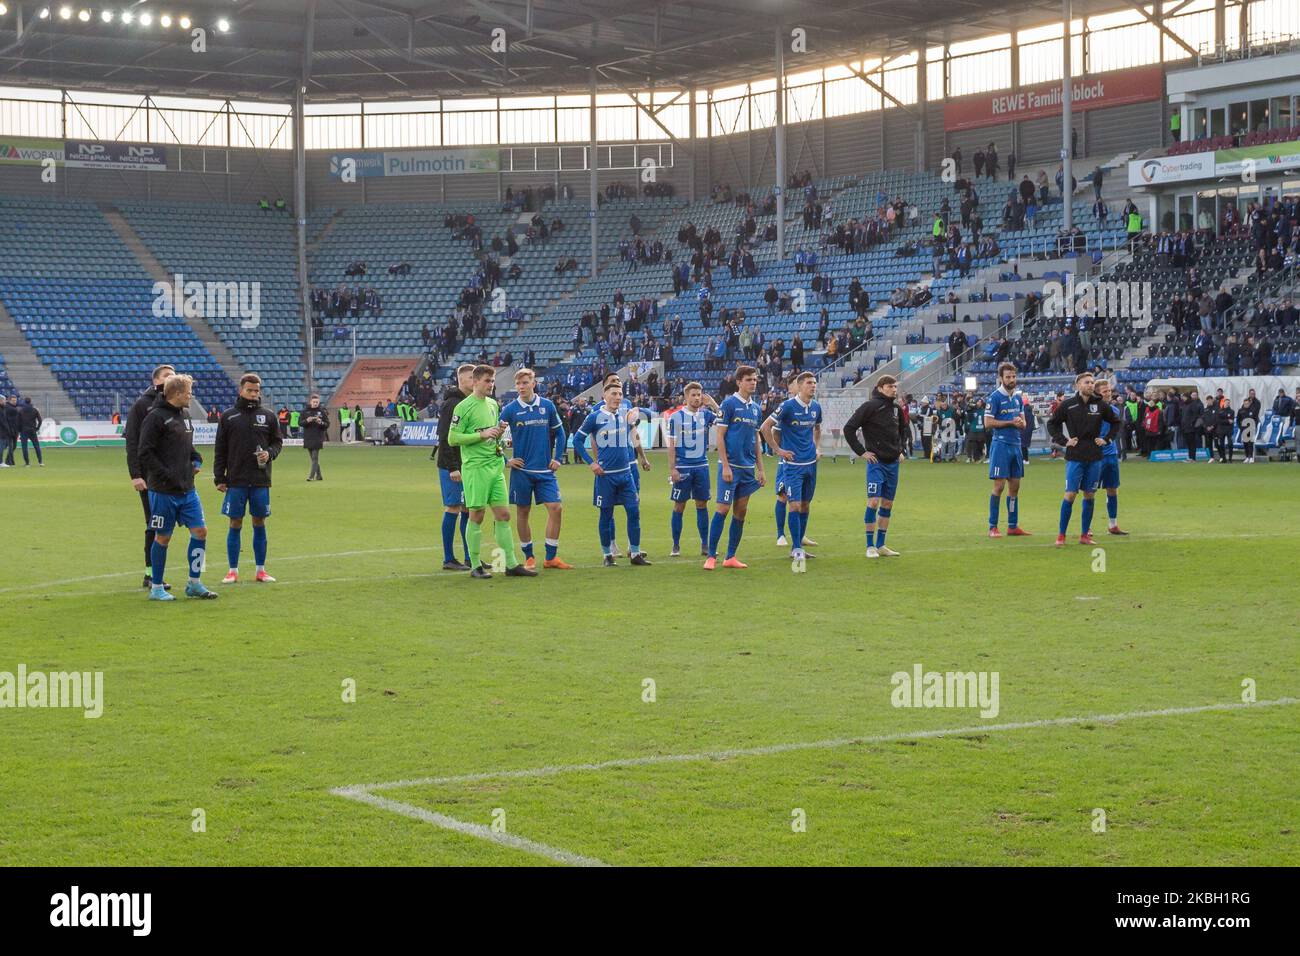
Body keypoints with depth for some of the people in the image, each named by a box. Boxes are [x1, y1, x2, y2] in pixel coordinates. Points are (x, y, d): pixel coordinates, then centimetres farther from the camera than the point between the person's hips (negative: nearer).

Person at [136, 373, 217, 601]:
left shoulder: (184, 415, 14)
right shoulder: (156, 417, -12)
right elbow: (145, 453, -16)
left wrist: (196, 460, 8)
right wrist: (166, 475, -20)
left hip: (187, 489, 8)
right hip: (163, 490, -8)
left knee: (200, 531, 3)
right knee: (163, 537, 2)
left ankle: (194, 584, 14)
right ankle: (156, 588, 14)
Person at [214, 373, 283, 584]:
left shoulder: (268, 416, 5)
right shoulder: (228, 416, 3)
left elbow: (278, 441, 13)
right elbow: (220, 450, 4)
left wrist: (270, 453, -10)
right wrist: (219, 478, -1)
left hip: (261, 480, 1)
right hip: (236, 480, -1)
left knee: (259, 523, 6)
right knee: (235, 524, 1)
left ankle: (261, 570, 13)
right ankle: (233, 571, 8)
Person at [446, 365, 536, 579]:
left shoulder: (493, 404, 15)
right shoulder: (464, 407, -8)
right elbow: (453, 438, -12)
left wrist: (499, 432, 2)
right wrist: (482, 435, -17)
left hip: (496, 465, 7)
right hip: (475, 467, -7)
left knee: (503, 515, 5)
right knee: (477, 516, -2)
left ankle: (512, 564, 8)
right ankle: (476, 566, 6)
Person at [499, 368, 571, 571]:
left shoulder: (548, 406, 3)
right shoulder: (510, 410, -3)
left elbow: (559, 433, 14)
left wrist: (557, 458, 7)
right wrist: (506, 461, -1)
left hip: (545, 470, 2)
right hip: (521, 470, -2)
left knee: (555, 508, -6)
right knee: (522, 512, 4)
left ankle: (551, 557, 2)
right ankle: (529, 558, 16)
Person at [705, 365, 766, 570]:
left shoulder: (756, 408, 12)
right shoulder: (729, 403, -7)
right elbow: (720, 436, -9)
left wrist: (760, 469, 14)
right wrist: (725, 466, -15)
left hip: (748, 468, 6)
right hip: (730, 466, -6)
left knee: (741, 511, 6)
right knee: (723, 509, -9)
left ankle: (731, 557, 12)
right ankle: (711, 556, -4)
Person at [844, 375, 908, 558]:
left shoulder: (896, 408, 9)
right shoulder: (870, 406, -11)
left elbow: (903, 430, 29)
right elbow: (848, 428, -11)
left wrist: (901, 449, 16)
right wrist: (861, 452, -11)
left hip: (893, 463, 7)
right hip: (876, 462, -7)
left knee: (887, 504, 9)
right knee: (873, 501, -11)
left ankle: (881, 545, 17)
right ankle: (870, 546, -3)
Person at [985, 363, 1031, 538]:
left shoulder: (1017, 397, 13)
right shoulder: (995, 397, -8)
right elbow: (988, 423, -13)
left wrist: (1021, 422, -4)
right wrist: (1010, 422, -13)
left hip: (1016, 444, 7)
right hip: (1001, 444, -7)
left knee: (1014, 486, 9)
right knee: (999, 485, -8)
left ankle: (1013, 526, 16)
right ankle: (992, 527, -4)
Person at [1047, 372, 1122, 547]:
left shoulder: (1101, 405, 3)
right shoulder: (1068, 405, -3)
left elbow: (1116, 422, 17)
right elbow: (1052, 423, 7)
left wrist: (1106, 439, 6)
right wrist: (1063, 441, -2)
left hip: (1094, 457, 3)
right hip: (1075, 456, -3)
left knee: (1089, 495, 6)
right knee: (1070, 494, -7)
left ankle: (1084, 534, 15)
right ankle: (1061, 535, 0)